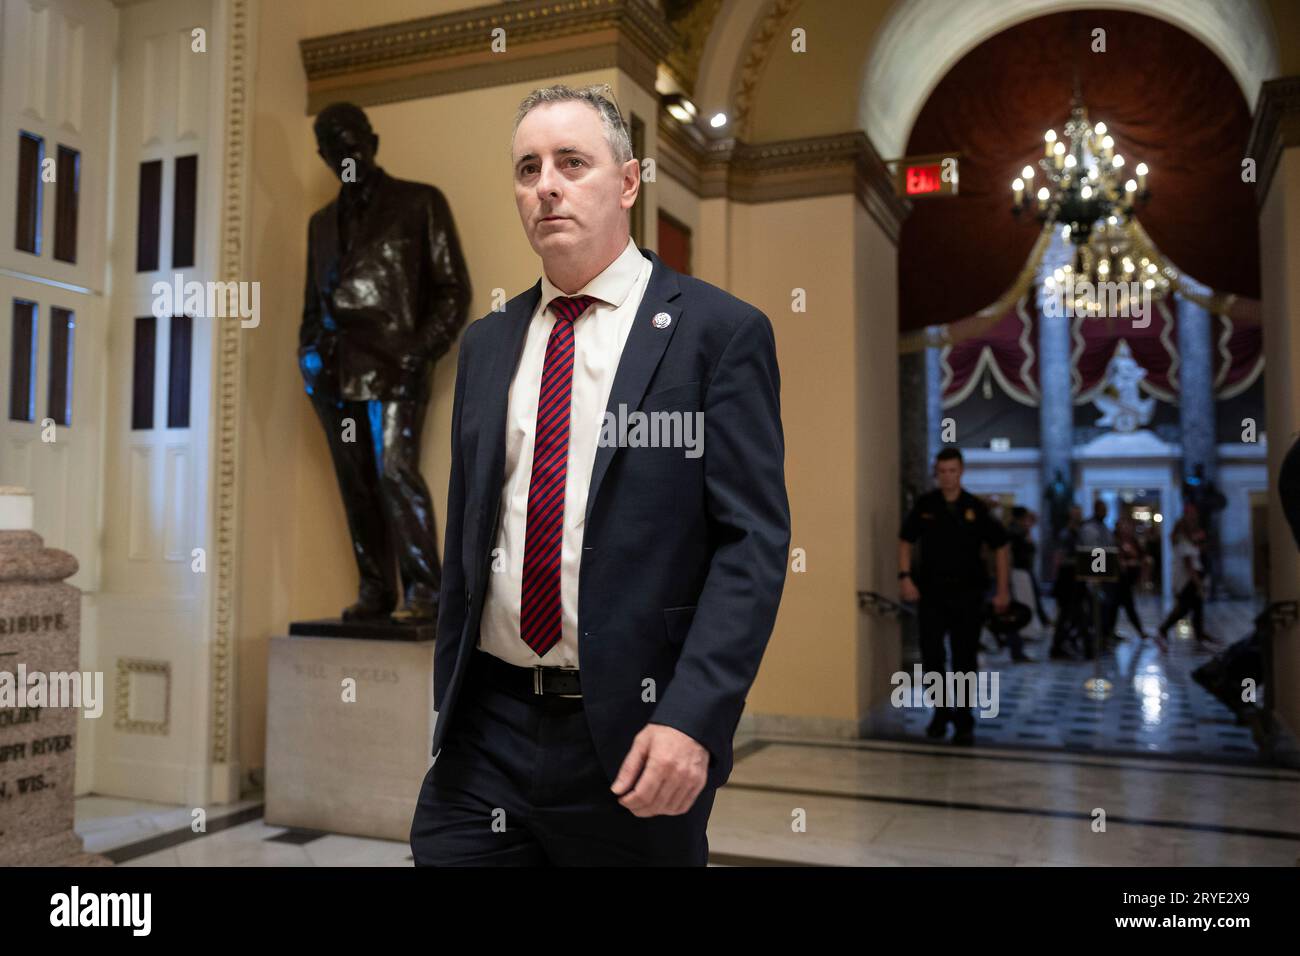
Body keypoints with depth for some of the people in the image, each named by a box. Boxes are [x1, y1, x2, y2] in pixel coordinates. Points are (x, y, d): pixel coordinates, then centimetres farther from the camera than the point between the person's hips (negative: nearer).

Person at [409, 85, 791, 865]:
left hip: (634, 738, -4)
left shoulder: (720, 331, -6)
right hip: (487, 728, 4)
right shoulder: (488, 343, 11)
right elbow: (465, 539, 15)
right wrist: (448, 707, 15)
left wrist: (692, 719, -20)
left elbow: (753, 541, -11)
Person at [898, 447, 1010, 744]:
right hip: (931, 591, 1)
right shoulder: (924, 505, 0)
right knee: (931, 657, 2)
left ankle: (964, 722, 15)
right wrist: (905, 577, -3)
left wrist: (1003, 590, 0)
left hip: (967, 593, -1)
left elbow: (1000, 546, 4)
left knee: (965, 660, 4)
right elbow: (905, 541, 8)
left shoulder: (975, 508, -2)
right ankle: (942, 710, 23)